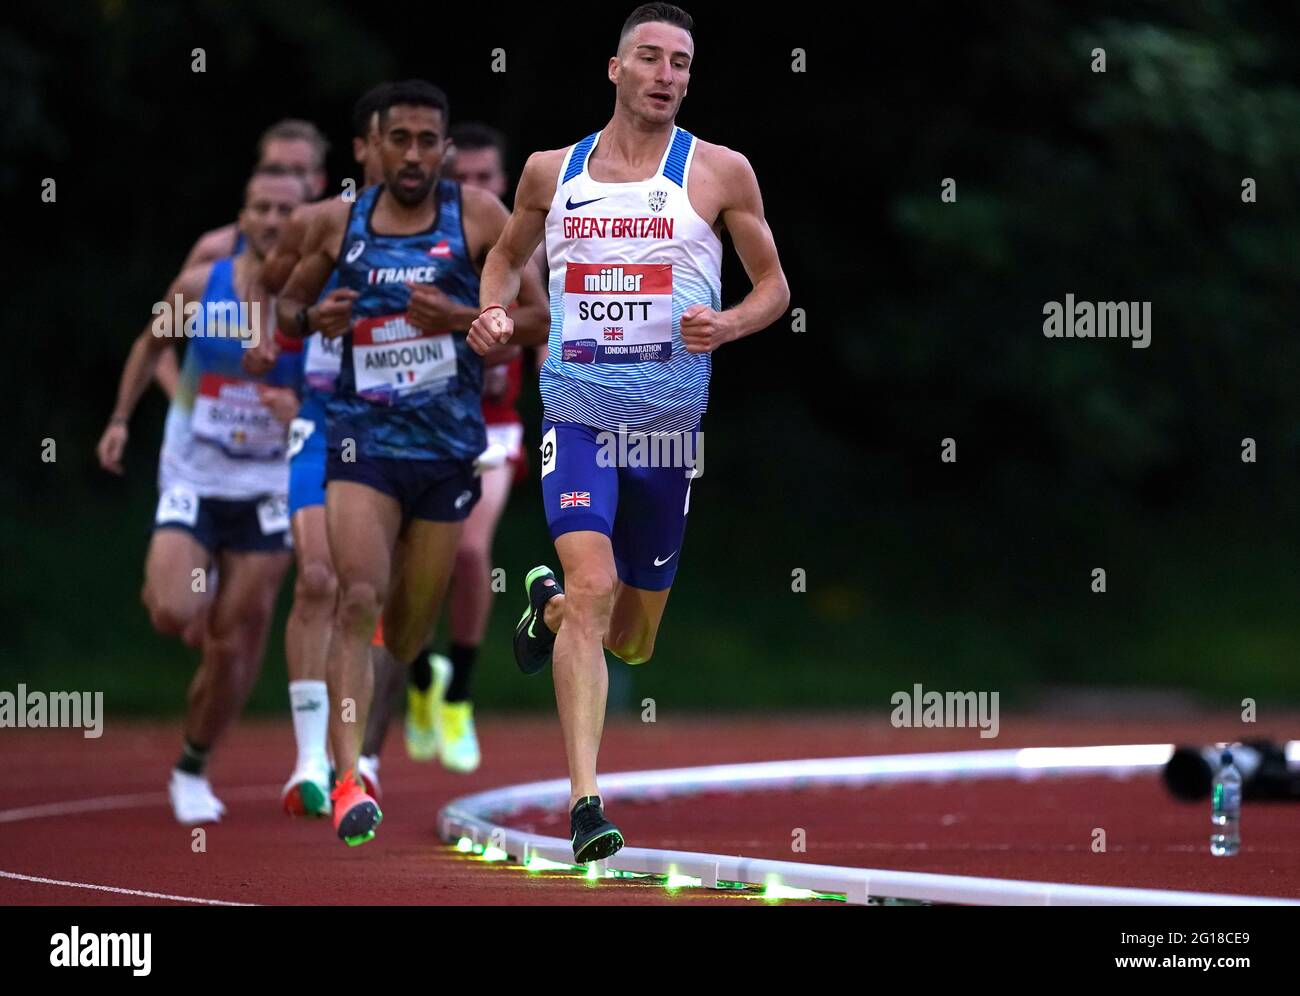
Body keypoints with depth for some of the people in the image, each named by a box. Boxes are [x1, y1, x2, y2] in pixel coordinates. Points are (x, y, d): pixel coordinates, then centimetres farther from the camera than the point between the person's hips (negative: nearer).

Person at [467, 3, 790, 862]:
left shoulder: (719, 172, 0)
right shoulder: (552, 172, 5)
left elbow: (774, 284, 6)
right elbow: (509, 254, 22)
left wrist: (729, 325, -15)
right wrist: (494, 311, 1)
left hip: (671, 423, 1)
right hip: (578, 410, -1)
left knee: (632, 638, 11)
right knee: (592, 581, -22)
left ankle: (550, 605, 47)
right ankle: (585, 799, -24)